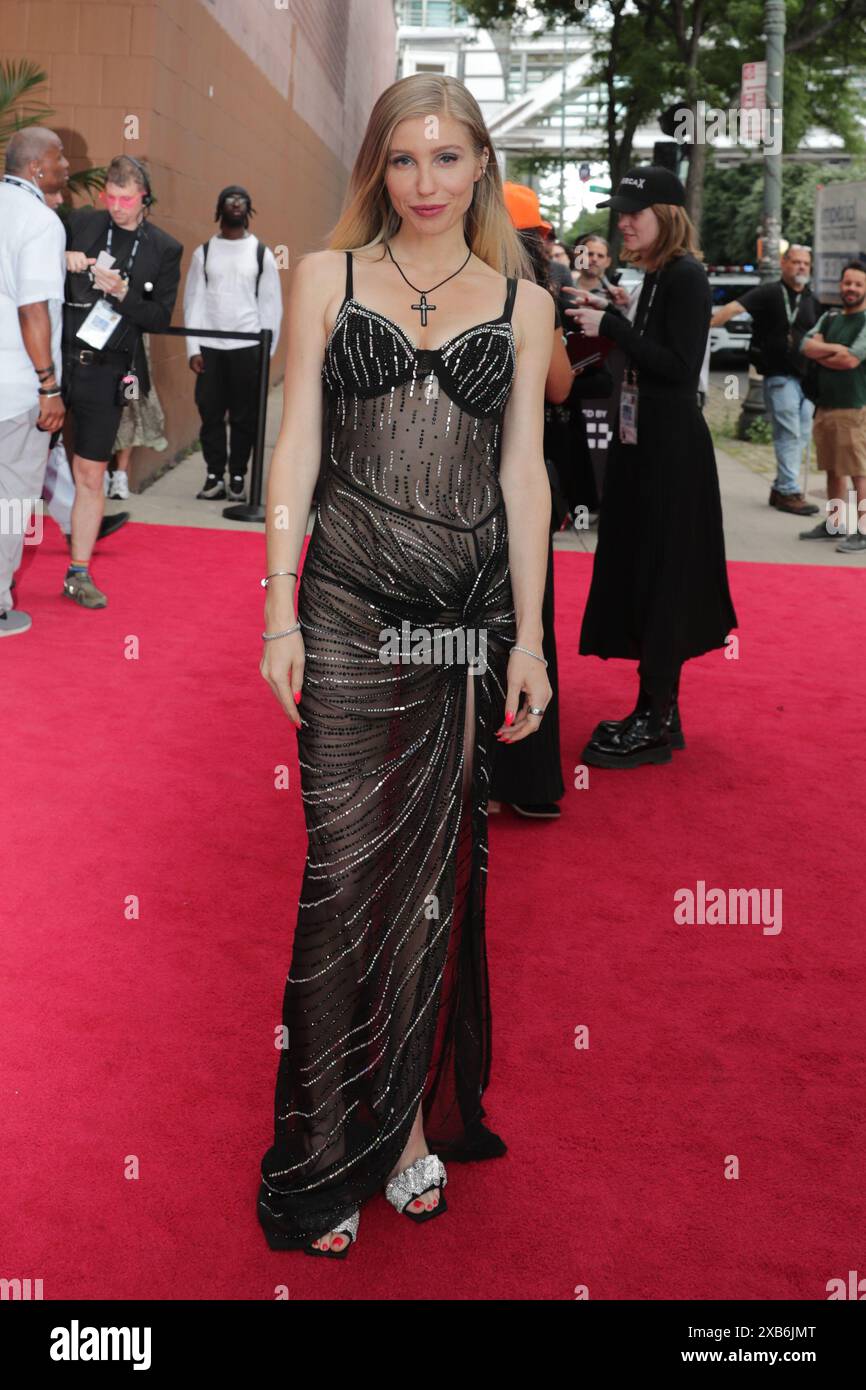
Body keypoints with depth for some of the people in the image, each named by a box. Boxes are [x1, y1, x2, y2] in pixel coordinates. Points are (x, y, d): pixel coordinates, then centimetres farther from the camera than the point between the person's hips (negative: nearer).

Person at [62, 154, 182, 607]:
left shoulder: (164, 249, 5)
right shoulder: (80, 223, 5)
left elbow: (161, 318, 2)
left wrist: (122, 293, -14)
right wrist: (60, 259, -10)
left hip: (106, 374, 0)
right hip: (56, 361, 0)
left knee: (91, 476, 6)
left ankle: (78, 573, 18)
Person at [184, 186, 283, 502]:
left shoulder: (261, 253, 5)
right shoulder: (204, 252, 8)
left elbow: (272, 304, 3)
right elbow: (193, 300, 6)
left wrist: (266, 351, -3)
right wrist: (193, 348, -2)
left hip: (248, 347, -1)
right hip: (210, 347, 1)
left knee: (244, 416, 1)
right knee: (210, 413, 2)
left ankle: (237, 476, 10)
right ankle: (214, 475, 11)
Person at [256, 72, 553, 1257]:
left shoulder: (521, 302, 10)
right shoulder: (328, 278, 8)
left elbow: (523, 470, 8)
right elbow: (296, 443, 4)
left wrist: (529, 635, 3)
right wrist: (280, 611, -4)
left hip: (472, 609, 1)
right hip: (351, 604, -1)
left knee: (437, 863, 7)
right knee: (349, 864, -1)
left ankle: (416, 1115, 23)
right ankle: (335, 1149, 14)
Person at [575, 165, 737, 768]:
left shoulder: (687, 277, -13)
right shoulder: (658, 276, 13)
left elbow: (679, 367, -21)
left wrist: (613, 325, -18)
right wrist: (610, 335, 3)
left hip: (672, 449, -9)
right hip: (645, 442, 9)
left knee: (661, 579, -4)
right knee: (642, 575, 12)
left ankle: (654, 725, 5)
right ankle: (658, 712, 22)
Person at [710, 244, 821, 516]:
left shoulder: (812, 301, 15)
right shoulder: (769, 293, -6)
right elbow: (735, 307, -19)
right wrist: (707, 324, -33)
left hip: (806, 378, 7)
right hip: (780, 376, -7)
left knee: (802, 436, 8)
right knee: (789, 435, -9)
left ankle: (780, 488, 18)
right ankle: (789, 493, -3)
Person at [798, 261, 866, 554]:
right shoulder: (829, 318, 16)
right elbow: (806, 345, 3)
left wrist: (820, 354, -1)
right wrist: (834, 349, -13)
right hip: (824, 406, 7)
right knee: (833, 469, 14)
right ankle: (833, 522, 24)